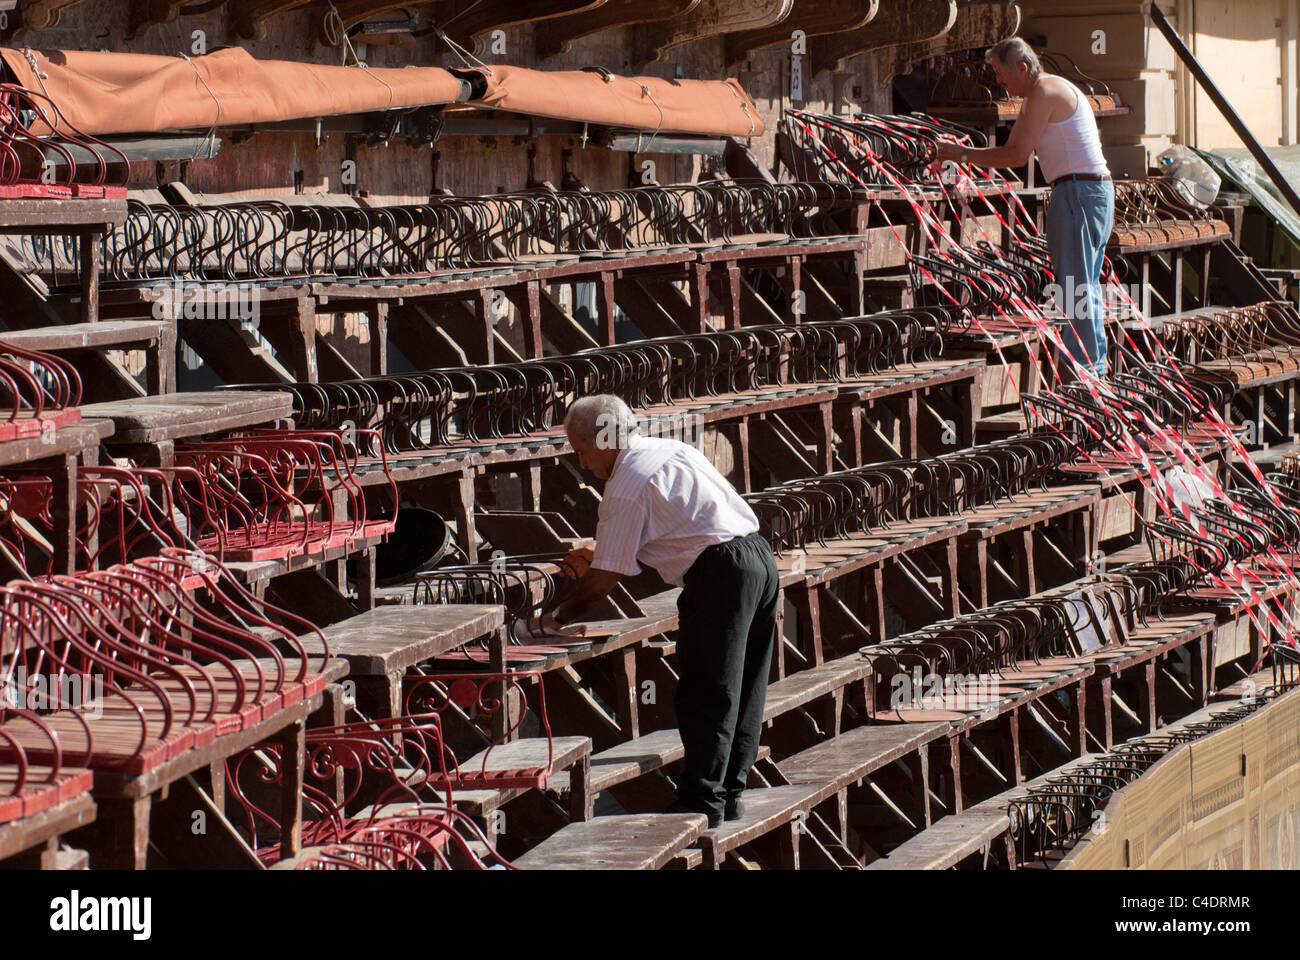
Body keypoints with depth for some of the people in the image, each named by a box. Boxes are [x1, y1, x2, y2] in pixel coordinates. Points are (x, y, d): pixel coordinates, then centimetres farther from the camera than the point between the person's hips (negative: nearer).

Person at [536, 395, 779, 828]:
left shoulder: (626, 486, -7)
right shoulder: (669, 449, 20)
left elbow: (606, 578, -5)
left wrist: (559, 618, 9)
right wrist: (603, 556, 33)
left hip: (720, 573, -9)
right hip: (760, 555, 9)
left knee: (705, 694, -3)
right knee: (743, 687, 14)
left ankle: (701, 801, -1)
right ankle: (729, 791, 21)